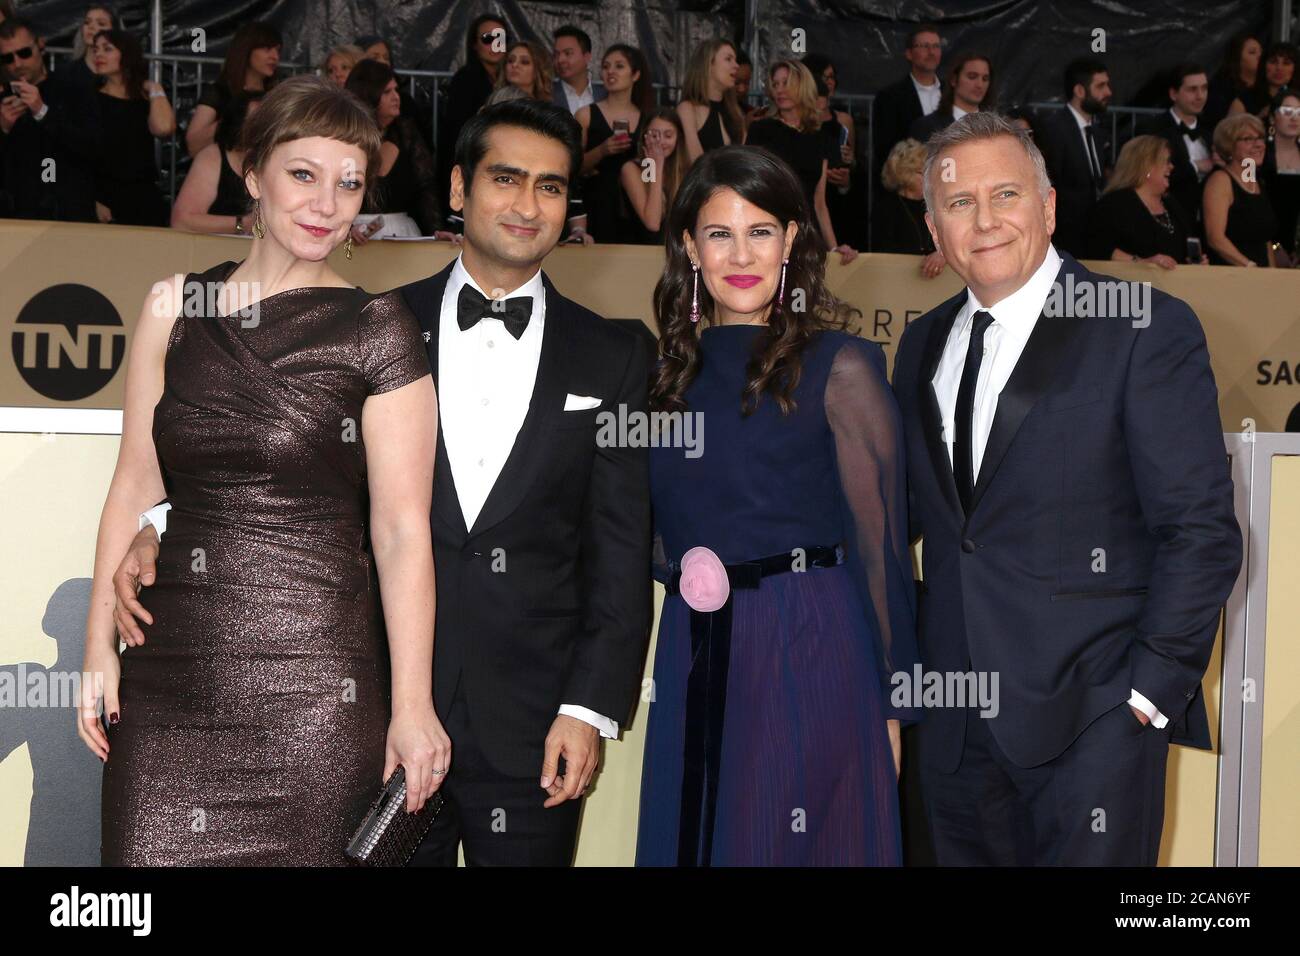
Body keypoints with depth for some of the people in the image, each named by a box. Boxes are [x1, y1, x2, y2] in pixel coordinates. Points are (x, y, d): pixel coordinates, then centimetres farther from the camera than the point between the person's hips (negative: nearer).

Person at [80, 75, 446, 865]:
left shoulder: (377, 330, -3)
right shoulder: (176, 306, 8)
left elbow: (401, 529, -8)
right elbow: (135, 486, 10)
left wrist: (412, 705, -12)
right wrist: (99, 647, 6)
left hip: (313, 688, -3)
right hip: (166, 679, 3)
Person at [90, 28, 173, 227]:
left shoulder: (147, 102, 10)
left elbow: (163, 128, -14)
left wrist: (155, 90, 3)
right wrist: (92, 200, -16)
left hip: (144, 198, 2)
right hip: (103, 197, -2)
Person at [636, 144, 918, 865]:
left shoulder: (839, 365, -3)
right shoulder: (672, 372, 12)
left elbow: (881, 541, -5)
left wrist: (891, 704, -6)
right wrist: (686, 575, -1)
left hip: (808, 652, -5)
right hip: (691, 660, 5)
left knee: (799, 848, 3)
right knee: (690, 842, 11)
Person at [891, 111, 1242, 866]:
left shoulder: (1146, 330, -7)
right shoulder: (922, 345, 11)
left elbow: (1201, 529, -9)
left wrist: (1152, 689, -12)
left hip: (1090, 718, -5)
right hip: (956, 716, 5)